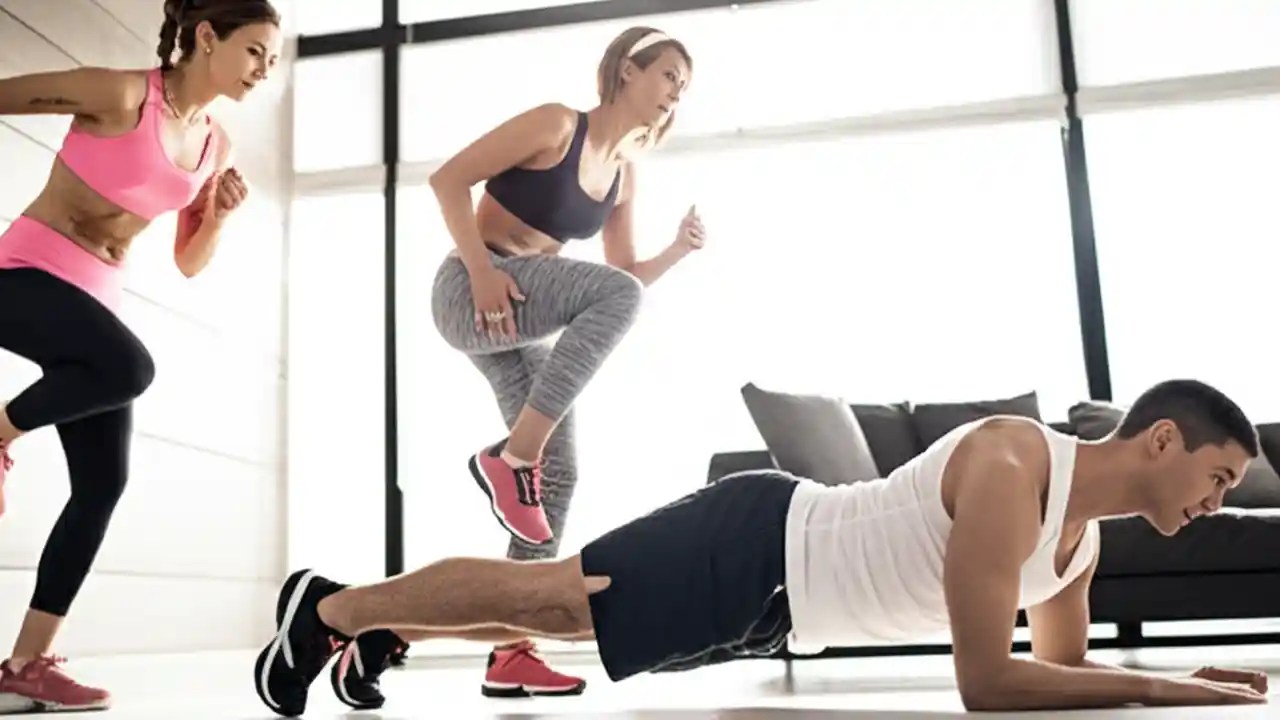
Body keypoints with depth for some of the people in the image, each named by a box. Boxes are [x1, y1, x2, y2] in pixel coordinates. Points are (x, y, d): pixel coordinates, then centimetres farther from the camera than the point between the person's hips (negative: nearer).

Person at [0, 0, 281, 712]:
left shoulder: (217, 145, 9)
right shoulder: (120, 94, -11)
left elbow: (189, 263, 15)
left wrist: (223, 214, -4)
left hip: (95, 300, 7)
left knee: (104, 480, -3)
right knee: (129, 366, -36)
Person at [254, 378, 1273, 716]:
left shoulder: (1082, 531, 4)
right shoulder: (1011, 466, -26)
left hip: (779, 596, 8)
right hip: (755, 547, -8)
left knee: (552, 610, 17)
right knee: (545, 596, 1)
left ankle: (359, 620, 34)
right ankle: (329, 607, 20)